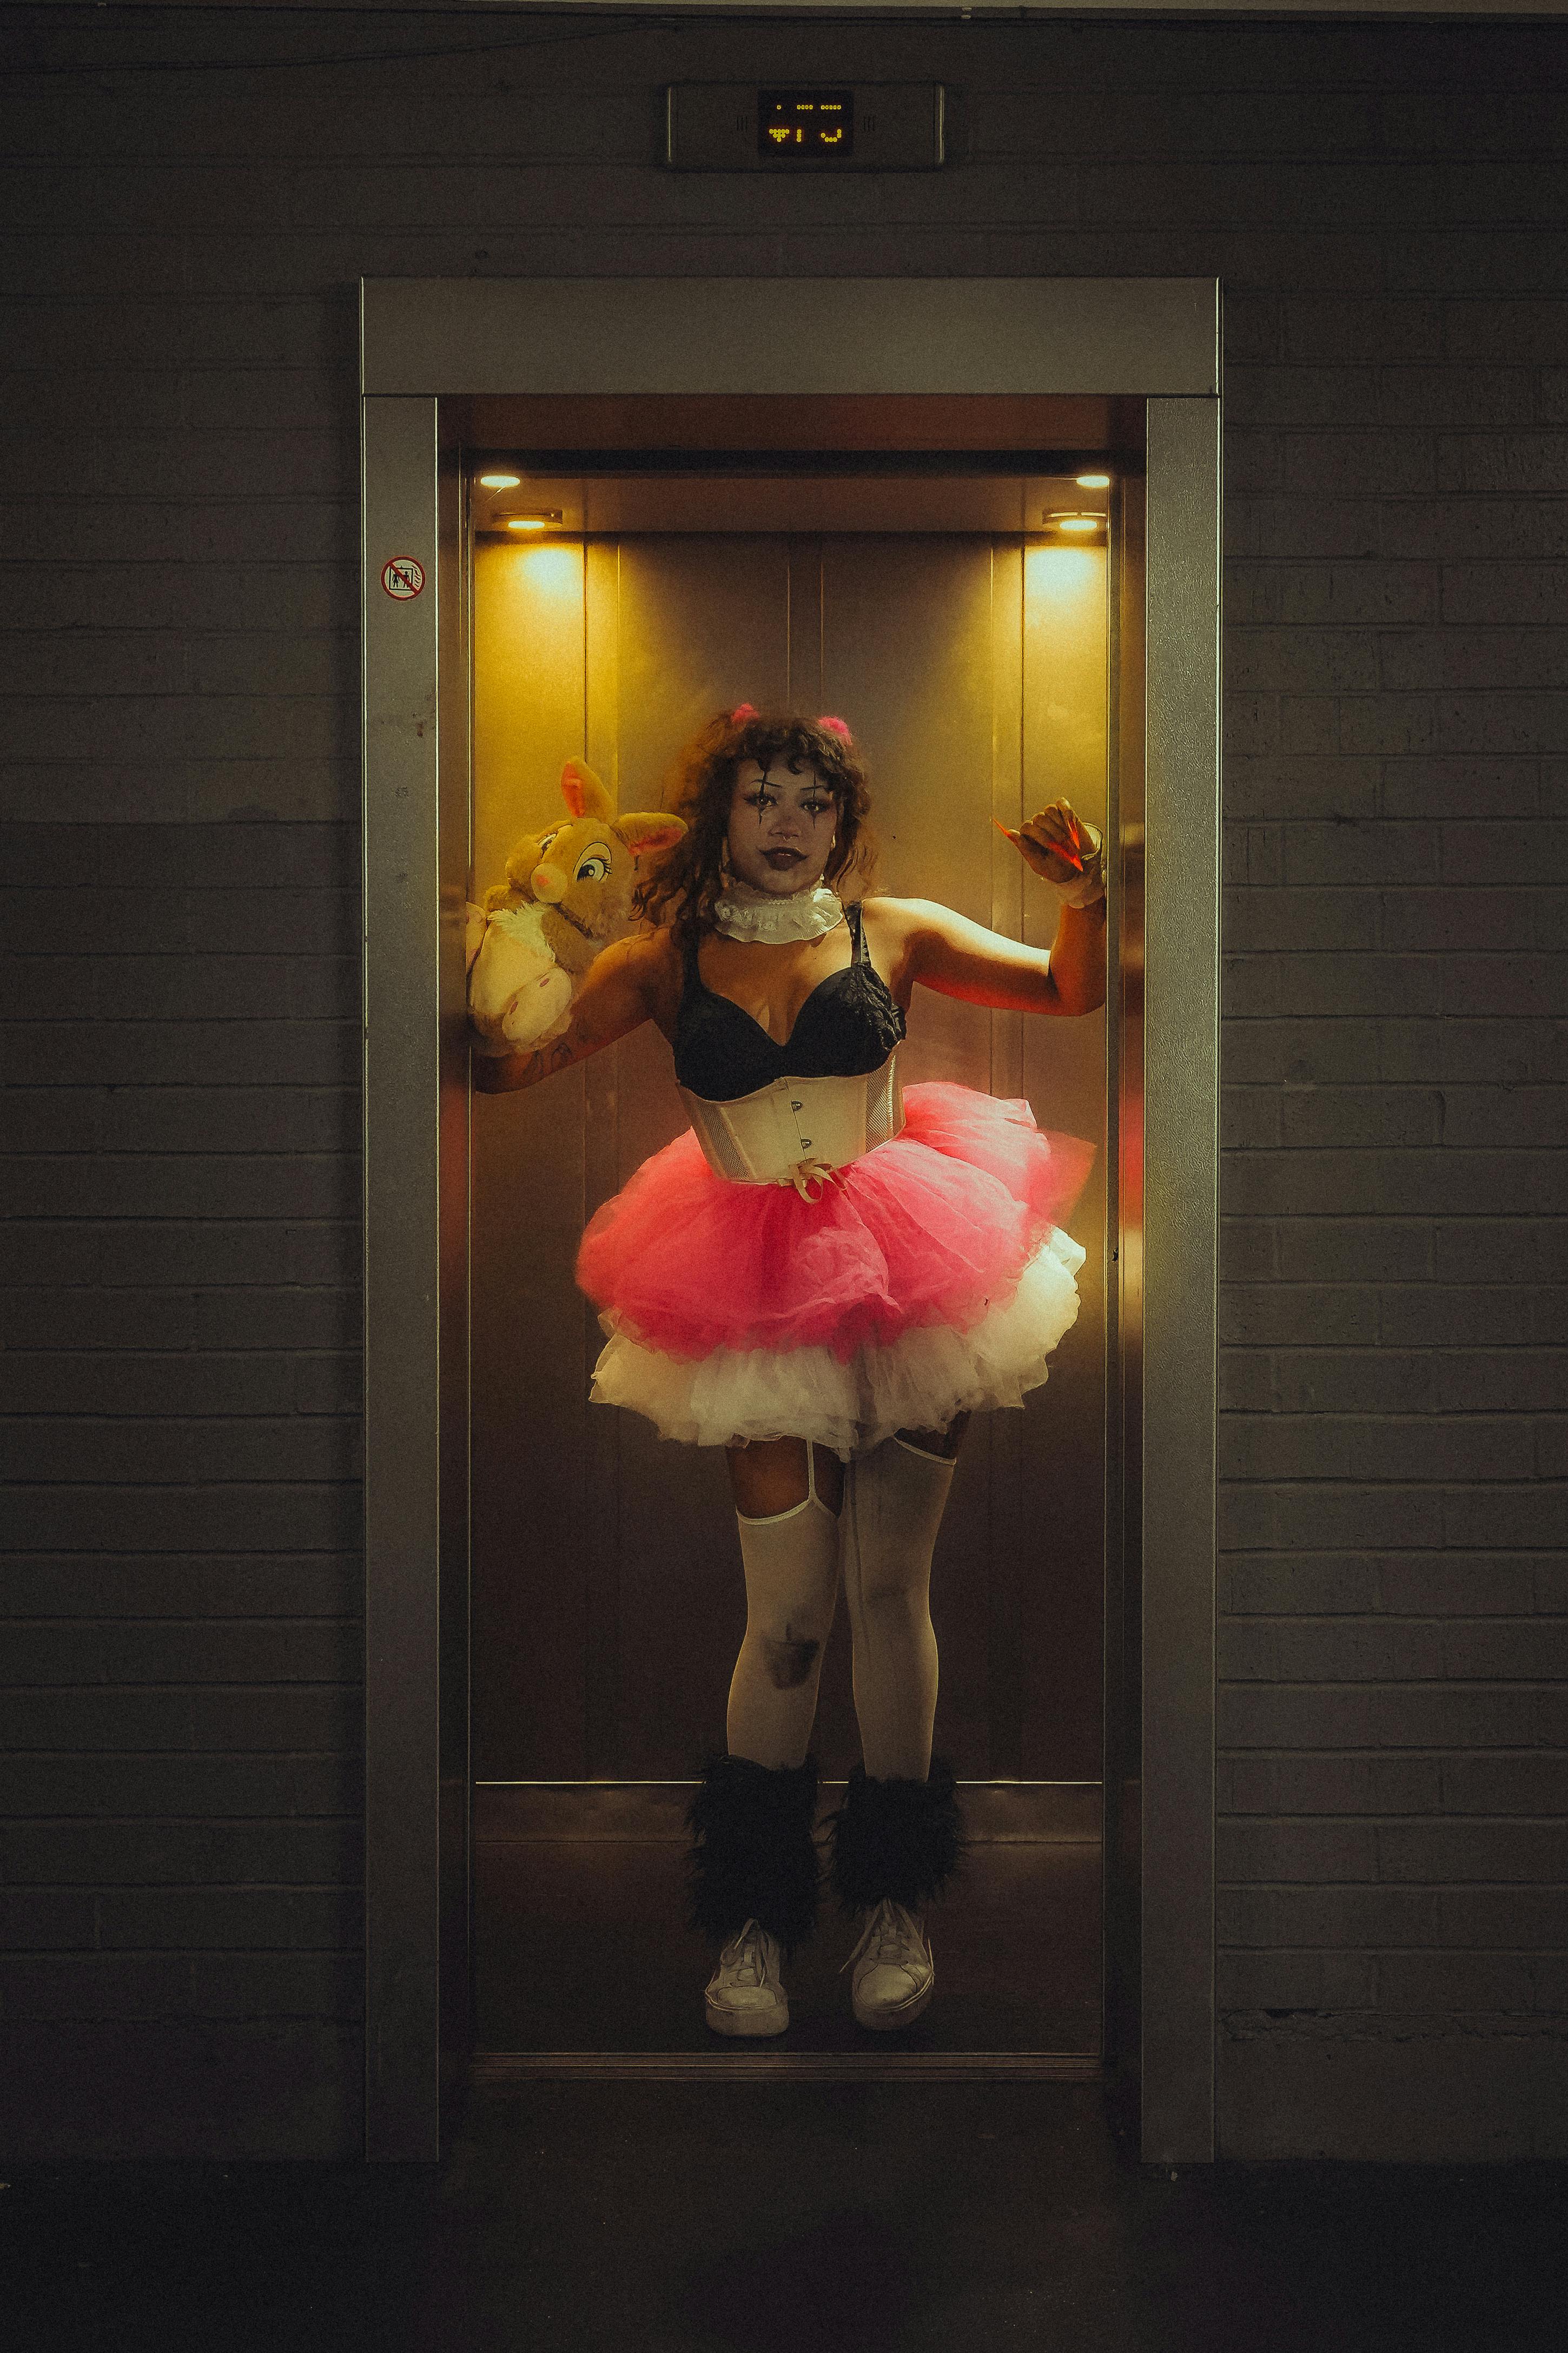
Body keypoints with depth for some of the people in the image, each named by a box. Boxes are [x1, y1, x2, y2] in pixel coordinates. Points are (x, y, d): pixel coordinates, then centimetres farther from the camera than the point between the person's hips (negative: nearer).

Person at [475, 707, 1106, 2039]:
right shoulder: (665, 962, 3)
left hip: (912, 1275, 1)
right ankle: (753, 1915, 17)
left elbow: (1071, 992, 8)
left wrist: (1085, 897, -9)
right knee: (789, 1618, -2)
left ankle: (897, 1897, 22)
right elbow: (509, 1065, 0)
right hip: (762, 1298, 0)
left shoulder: (894, 933, 4)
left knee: (890, 1590, 6)